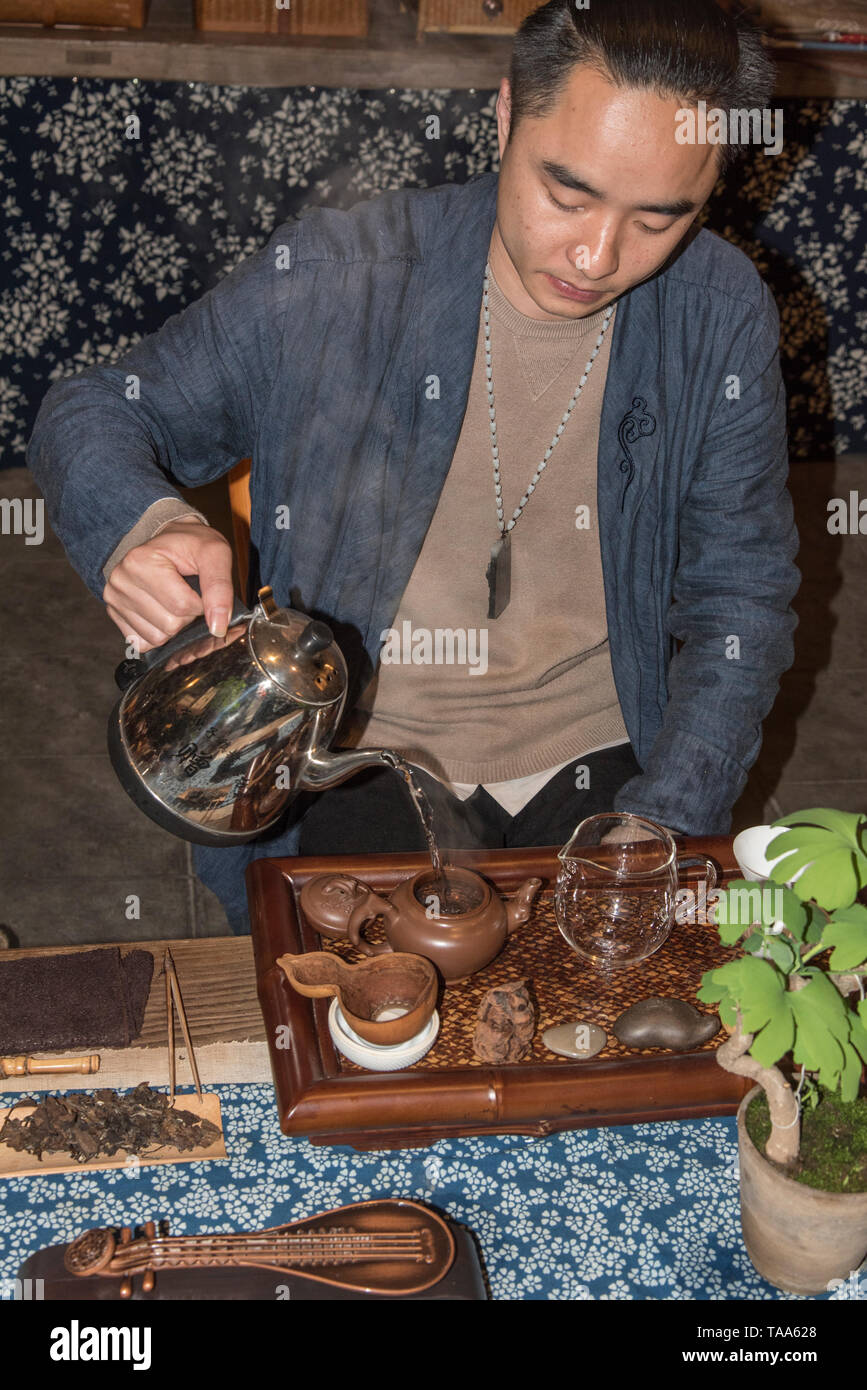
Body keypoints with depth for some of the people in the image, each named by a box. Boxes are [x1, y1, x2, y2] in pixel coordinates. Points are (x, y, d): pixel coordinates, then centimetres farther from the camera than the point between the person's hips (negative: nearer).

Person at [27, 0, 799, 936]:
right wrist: (142, 526, -26)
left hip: (598, 763, 2)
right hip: (366, 759, -1)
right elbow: (92, 413, 0)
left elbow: (741, 597, 2)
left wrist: (660, 824, -13)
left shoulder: (723, 317, -4)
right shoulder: (329, 278, -11)